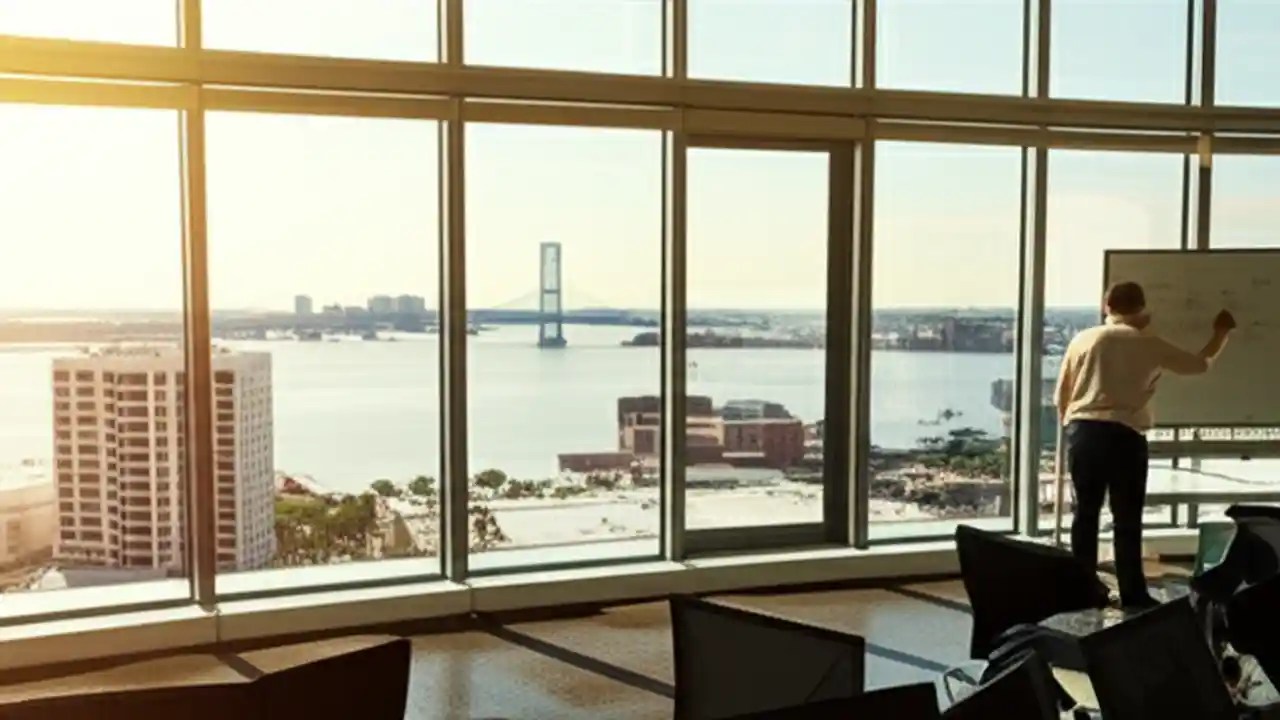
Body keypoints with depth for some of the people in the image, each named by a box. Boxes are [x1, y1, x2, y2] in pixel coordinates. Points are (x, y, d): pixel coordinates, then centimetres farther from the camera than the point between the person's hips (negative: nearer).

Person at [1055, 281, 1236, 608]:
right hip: (1124, 436, -3)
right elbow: (1201, 364, 17)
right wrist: (1222, 332, 33)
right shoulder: (1149, 344, 3)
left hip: (1083, 432, 3)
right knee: (1127, 519, 4)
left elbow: (1061, 396, 9)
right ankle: (1133, 595, 10)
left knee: (1086, 513, 10)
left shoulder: (1083, 339, 8)